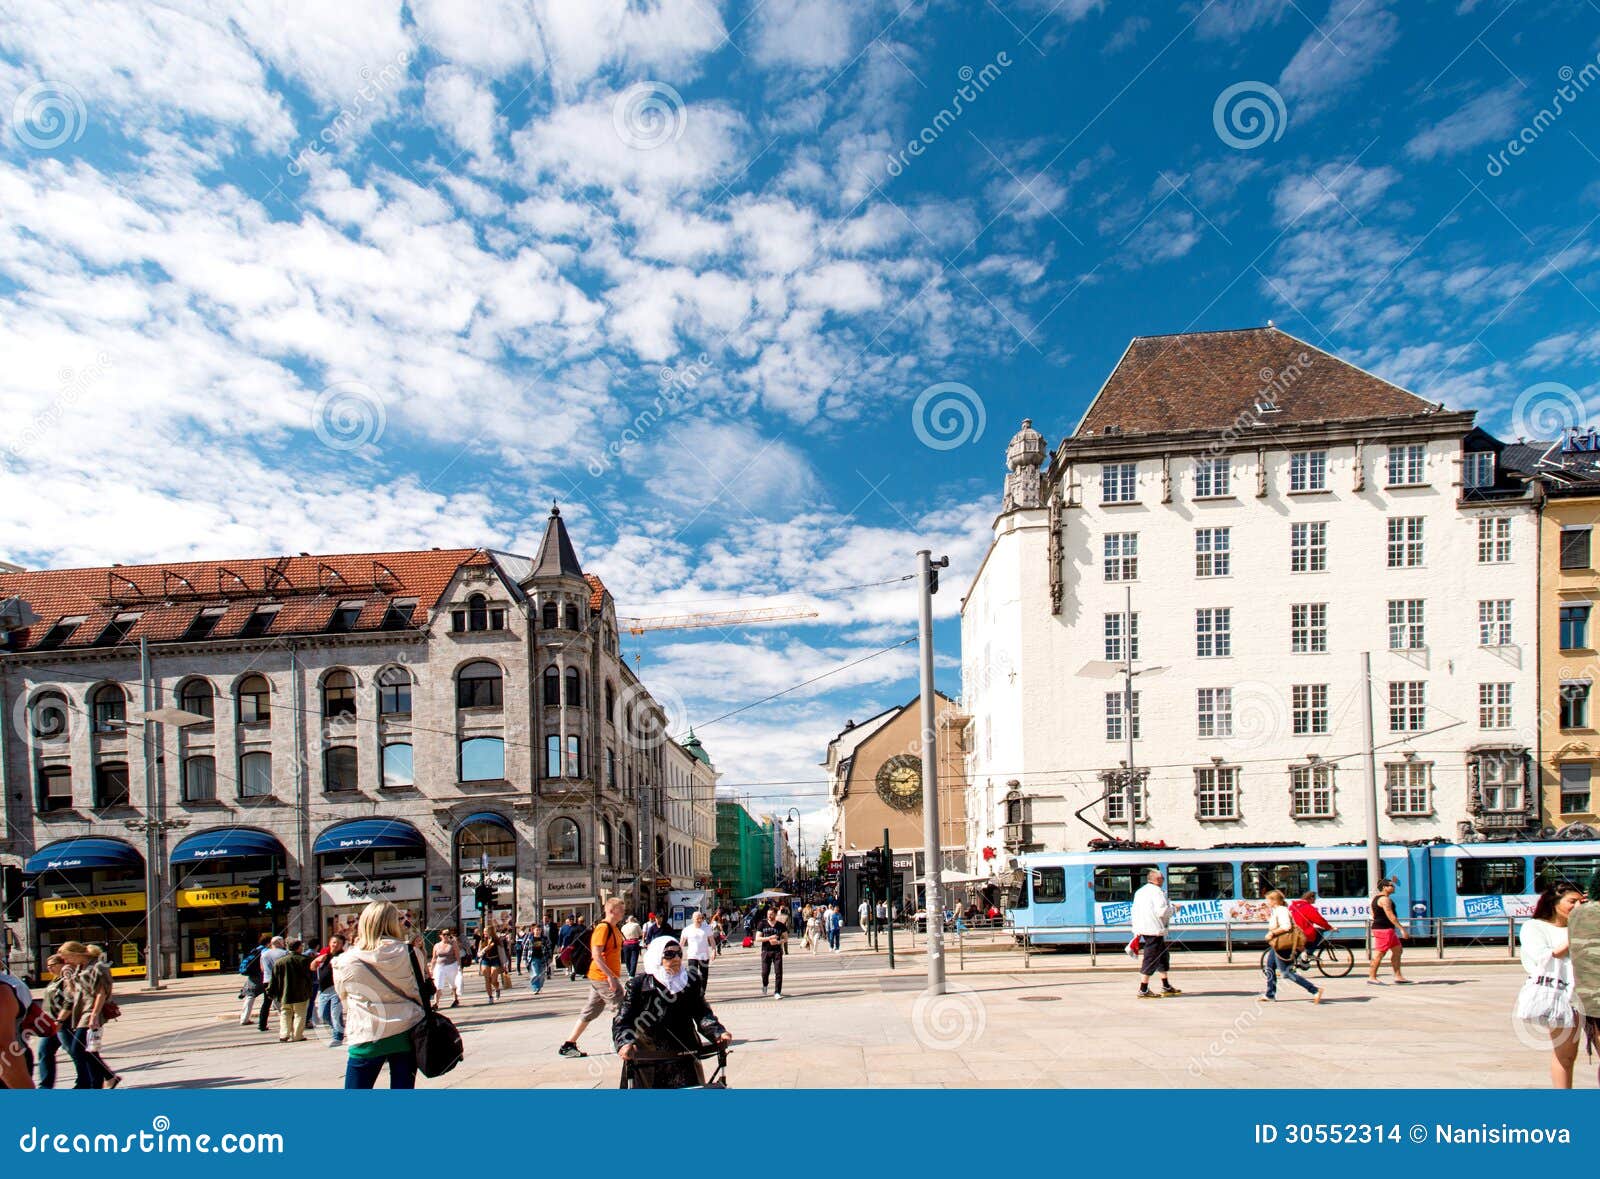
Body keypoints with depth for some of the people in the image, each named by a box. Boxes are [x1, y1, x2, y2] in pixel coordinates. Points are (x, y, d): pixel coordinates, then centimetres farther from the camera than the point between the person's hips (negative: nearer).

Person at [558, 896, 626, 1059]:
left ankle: (569, 1045, 17)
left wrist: (613, 975, 22)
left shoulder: (614, 929, 15)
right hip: (603, 977, -10)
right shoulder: (603, 928, -16)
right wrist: (610, 976, -26)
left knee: (590, 1012, 12)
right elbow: (596, 954, -23)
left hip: (605, 977, 10)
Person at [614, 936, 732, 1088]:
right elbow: (622, 1021, -9)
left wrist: (718, 1033, -17)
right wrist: (625, 1044, -28)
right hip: (647, 1062, -2)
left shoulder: (690, 982, 3)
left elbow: (702, 1013, 1)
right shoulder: (639, 984, -6)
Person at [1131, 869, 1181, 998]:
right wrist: (1171, 907, 0)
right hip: (1154, 929, -10)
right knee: (1151, 959, -7)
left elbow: (1135, 912, 17)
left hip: (1142, 928, 10)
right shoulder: (1156, 891, -11)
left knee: (1163, 954, 21)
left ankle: (1166, 986, 29)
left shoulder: (1140, 892, 17)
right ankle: (1143, 990, -7)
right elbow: (1162, 911, -20)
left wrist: (1137, 932, 19)